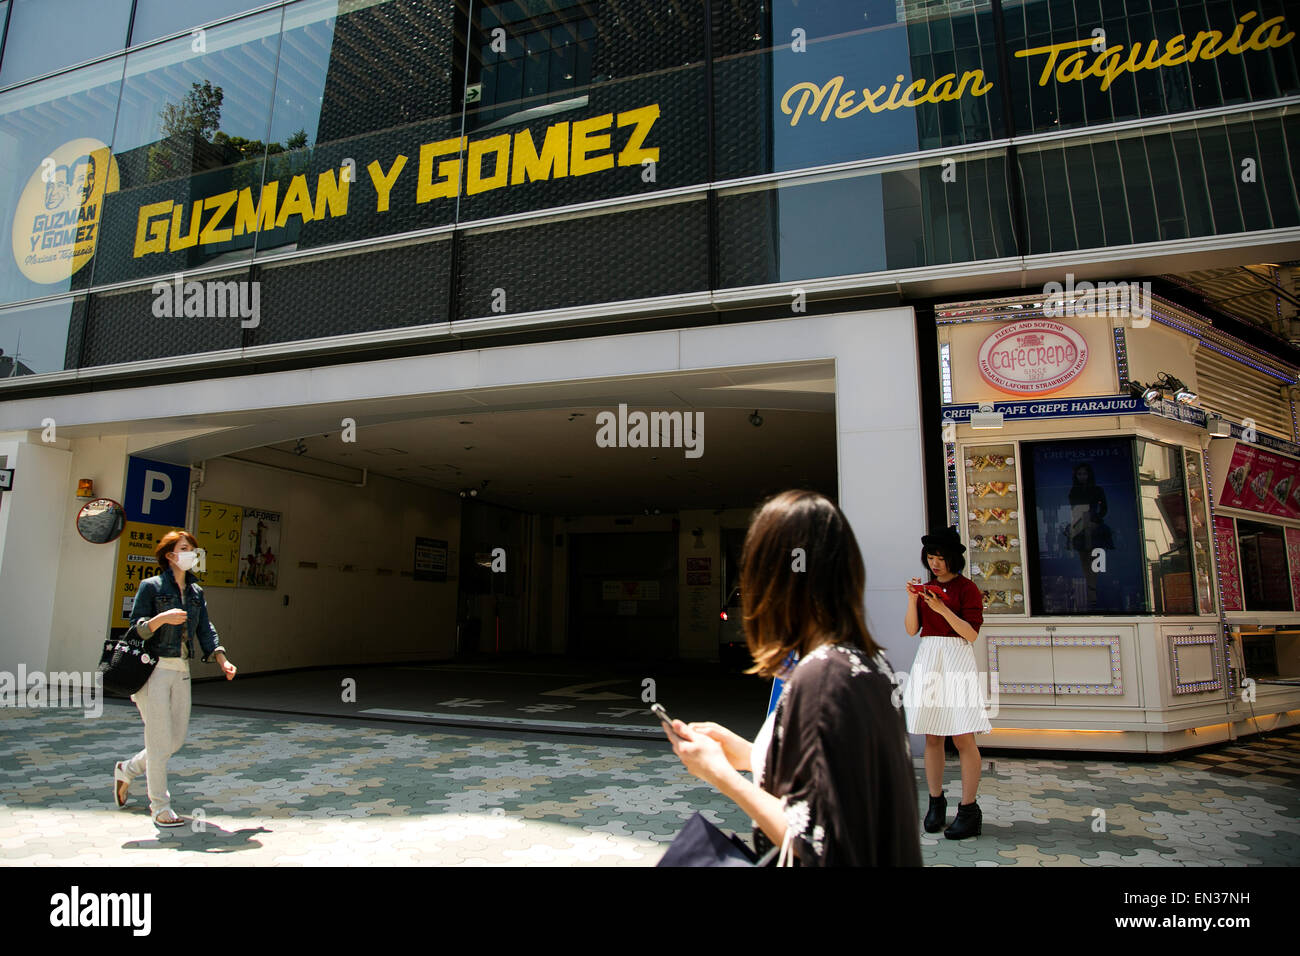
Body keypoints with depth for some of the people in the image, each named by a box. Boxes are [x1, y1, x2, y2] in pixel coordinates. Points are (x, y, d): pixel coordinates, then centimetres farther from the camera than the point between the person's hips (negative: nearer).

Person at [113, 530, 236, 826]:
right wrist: (161, 618, -26)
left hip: (182, 671, 6)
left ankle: (126, 770, 36)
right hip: (154, 669, -6)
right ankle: (160, 807, 11)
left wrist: (222, 659, -3)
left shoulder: (196, 591, 12)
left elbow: (205, 629, 9)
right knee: (160, 740, -3)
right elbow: (137, 629, -7)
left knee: (177, 740, 10)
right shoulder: (151, 586, -4)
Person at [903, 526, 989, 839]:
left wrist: (943, 609, -20)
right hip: (927, 661, 5)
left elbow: (971, 634, -10)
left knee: (963, 738, -4)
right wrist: (912, 600, -7)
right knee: (932, 736, 8)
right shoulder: (926, 588, 14)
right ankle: (936, 802, 18)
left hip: (957, 662, -5)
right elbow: (911, 629, 7)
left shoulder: (967, 588, -1)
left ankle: (969, 810, 3)